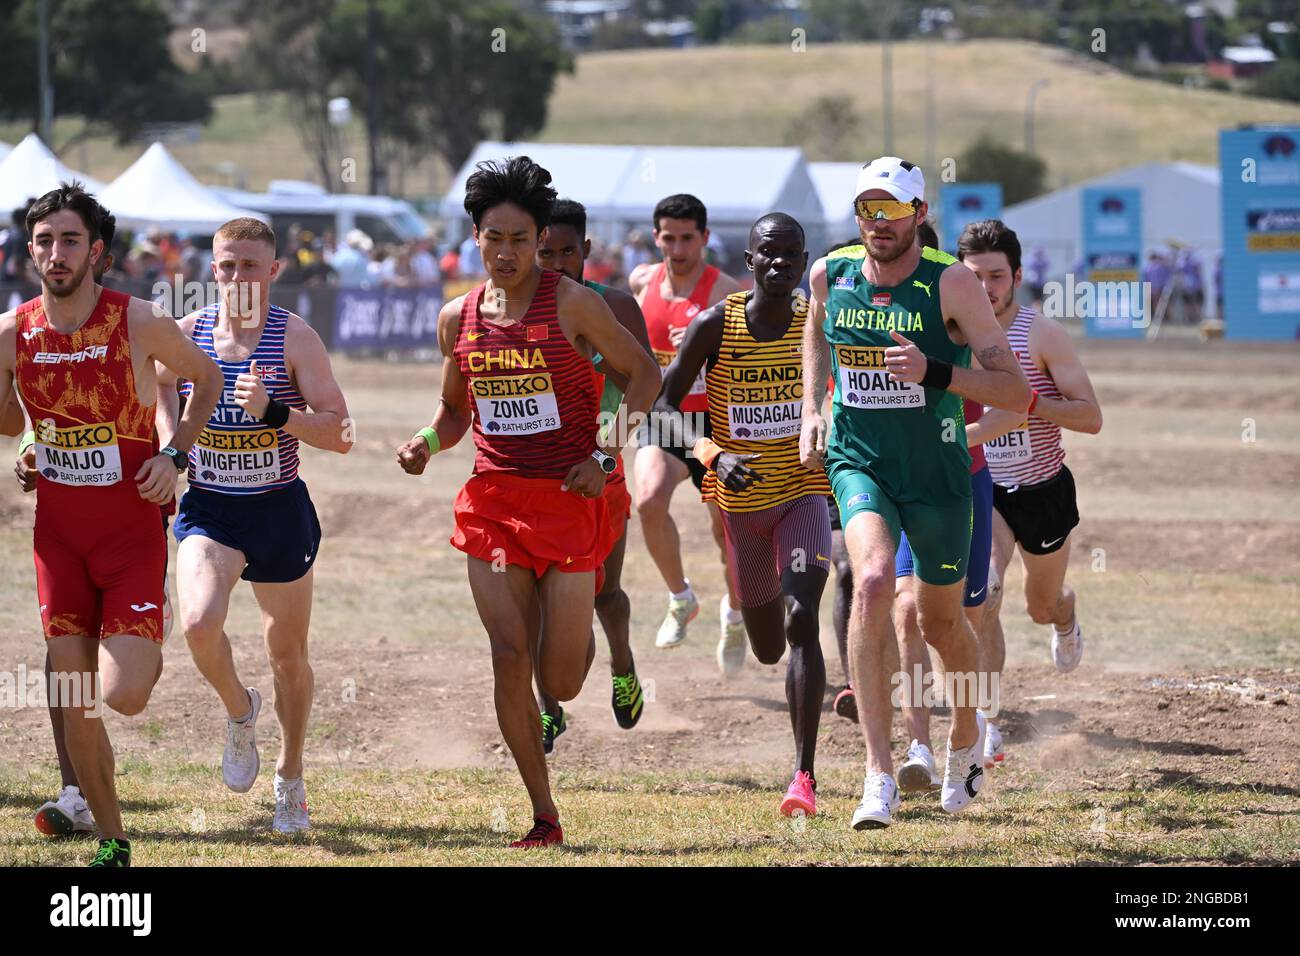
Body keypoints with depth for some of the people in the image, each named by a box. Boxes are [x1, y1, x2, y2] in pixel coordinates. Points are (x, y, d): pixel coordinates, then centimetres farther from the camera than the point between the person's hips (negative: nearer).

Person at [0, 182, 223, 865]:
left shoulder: (141, 324, -12)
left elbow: (205, 377, 5)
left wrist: (174, 455, -6)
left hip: (132, 530, -3)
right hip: (58, 533, 3)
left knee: (121, 697, -15)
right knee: (75, 703, 1)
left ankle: (146, 651, 22)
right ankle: (111, 842, 17)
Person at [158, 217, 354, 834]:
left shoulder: (294, 338, -9)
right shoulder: (185, 333, -1)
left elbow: (340, 436, -13)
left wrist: (274, 411, -27)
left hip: (279, 511, 0)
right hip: (207, 510, 0)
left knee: (288, 655, 12)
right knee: (199, 625, -26)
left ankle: (290, 782, 34)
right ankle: (239, 710, 7)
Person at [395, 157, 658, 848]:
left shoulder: (572, 304, -7)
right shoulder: (458, 318, 6)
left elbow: (643, 374, 0)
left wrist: (606, 454, -11)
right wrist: (428, 443, -2)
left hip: (568, 498, -3)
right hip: (492, 500, 3)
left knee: (560, 684, -1)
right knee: (509, 657, -8)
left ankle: (594, 629, 38)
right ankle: (544, 819, 1)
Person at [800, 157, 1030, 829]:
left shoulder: (950, 284, -14)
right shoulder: (830, 275, -2)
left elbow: (1016, 390, -16)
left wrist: (934, 372, -30)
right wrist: (811, 409, 12)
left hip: (938, 473, -1)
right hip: (859, 464, 1)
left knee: (940, 622, 13)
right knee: (873, 582, -26)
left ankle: (967, 733, 47)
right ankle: (879, 774, -28)